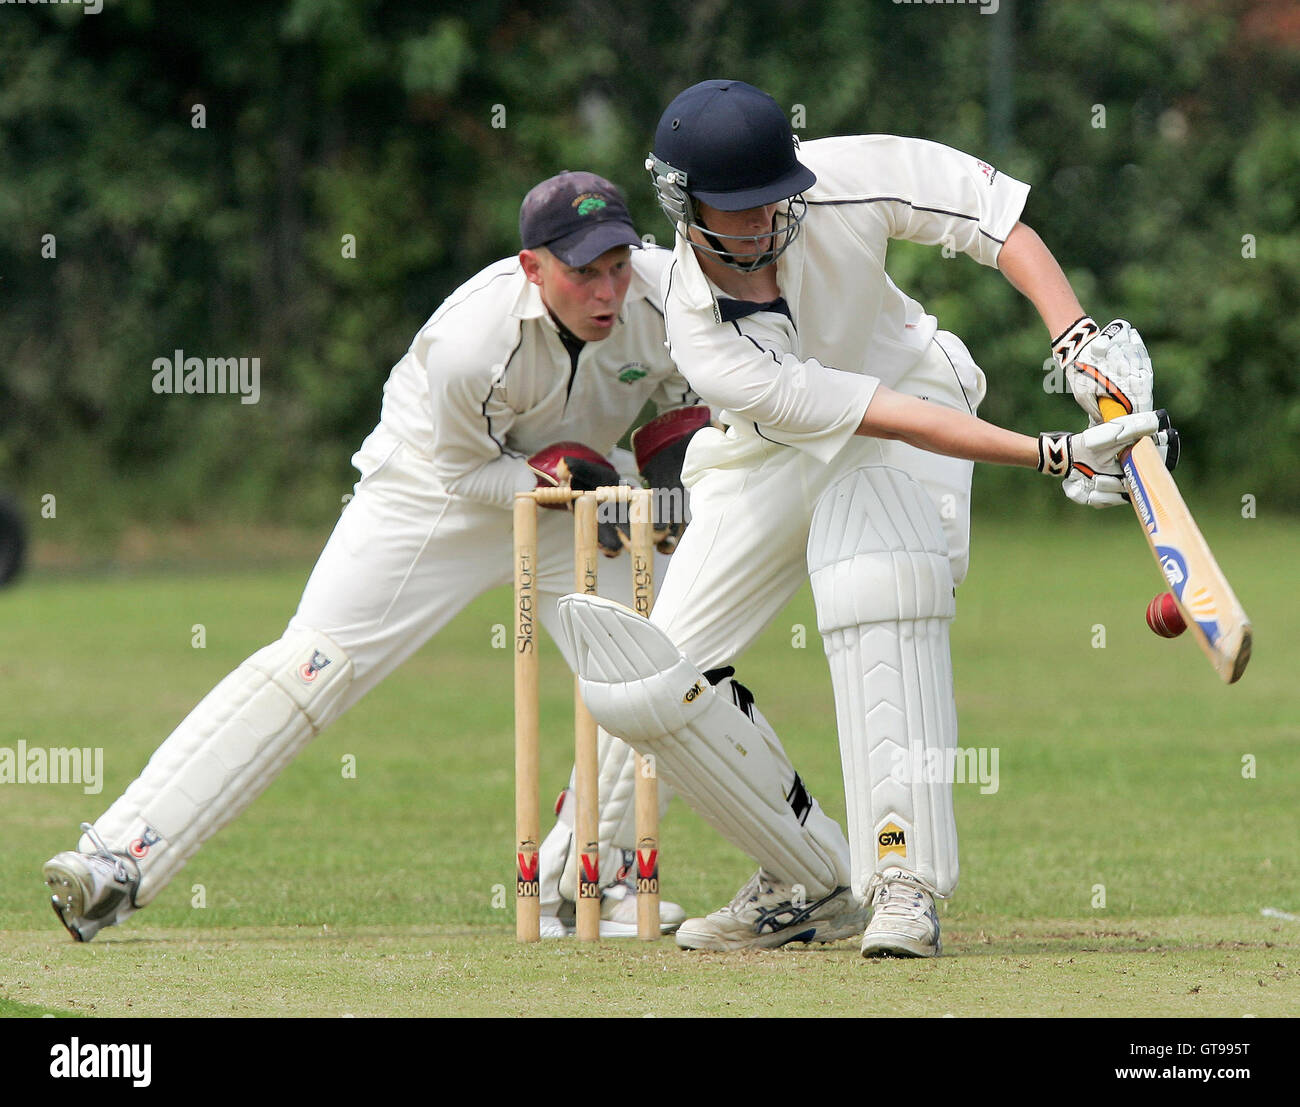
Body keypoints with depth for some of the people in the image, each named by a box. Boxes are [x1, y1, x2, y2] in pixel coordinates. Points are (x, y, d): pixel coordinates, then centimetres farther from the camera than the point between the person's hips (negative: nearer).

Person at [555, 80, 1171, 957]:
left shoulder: (839, 182, -27)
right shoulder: (702, 336, -30)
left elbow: (994, 213, -16)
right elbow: (884, 418, -33)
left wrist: (1081, 341, -30)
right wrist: (1055, 457, -37)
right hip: (770, 459, 1)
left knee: (875, 575, -35)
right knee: (649, 682, -9)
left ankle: (904, 878, -36)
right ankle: (812, 885, 8)